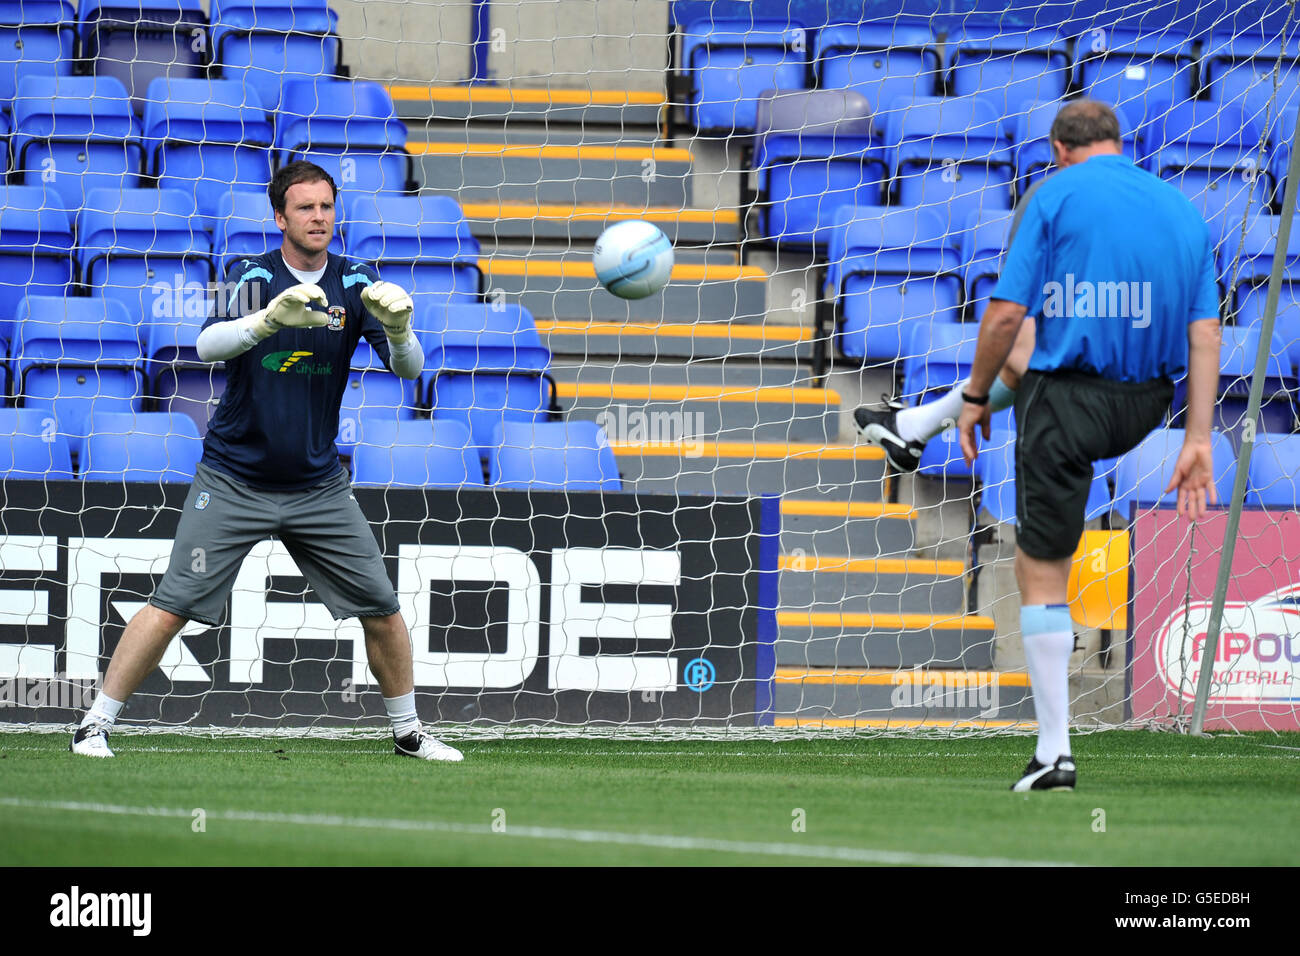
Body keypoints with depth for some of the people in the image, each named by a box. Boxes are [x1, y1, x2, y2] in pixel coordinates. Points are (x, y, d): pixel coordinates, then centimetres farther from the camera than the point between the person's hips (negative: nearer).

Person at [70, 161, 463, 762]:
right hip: (234, 481, -3)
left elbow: (409, 368, -8)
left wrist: (397, 329, -30)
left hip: (317, 483, 3)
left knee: (382, 610, 2)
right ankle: (95, 725, -4)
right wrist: (272, 318, -43)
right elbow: (208, 345, -25)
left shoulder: (356, 284, 0)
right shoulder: (252, 278, -8)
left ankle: (407, 732, 20)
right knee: (173, 606, -11)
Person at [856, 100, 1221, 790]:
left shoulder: (1056, 195, -7)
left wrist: (975, 397, 3)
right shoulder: (1182, 209, 7)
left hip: (1067, 409, -6)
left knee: (1041, 575, 3)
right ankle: (909, 429, 54)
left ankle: (1054, 753, 0)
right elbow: (1204, 332, 1)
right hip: (1144, 410, 6)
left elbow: (1006, 313, -11)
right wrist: (1198, 439, 1)